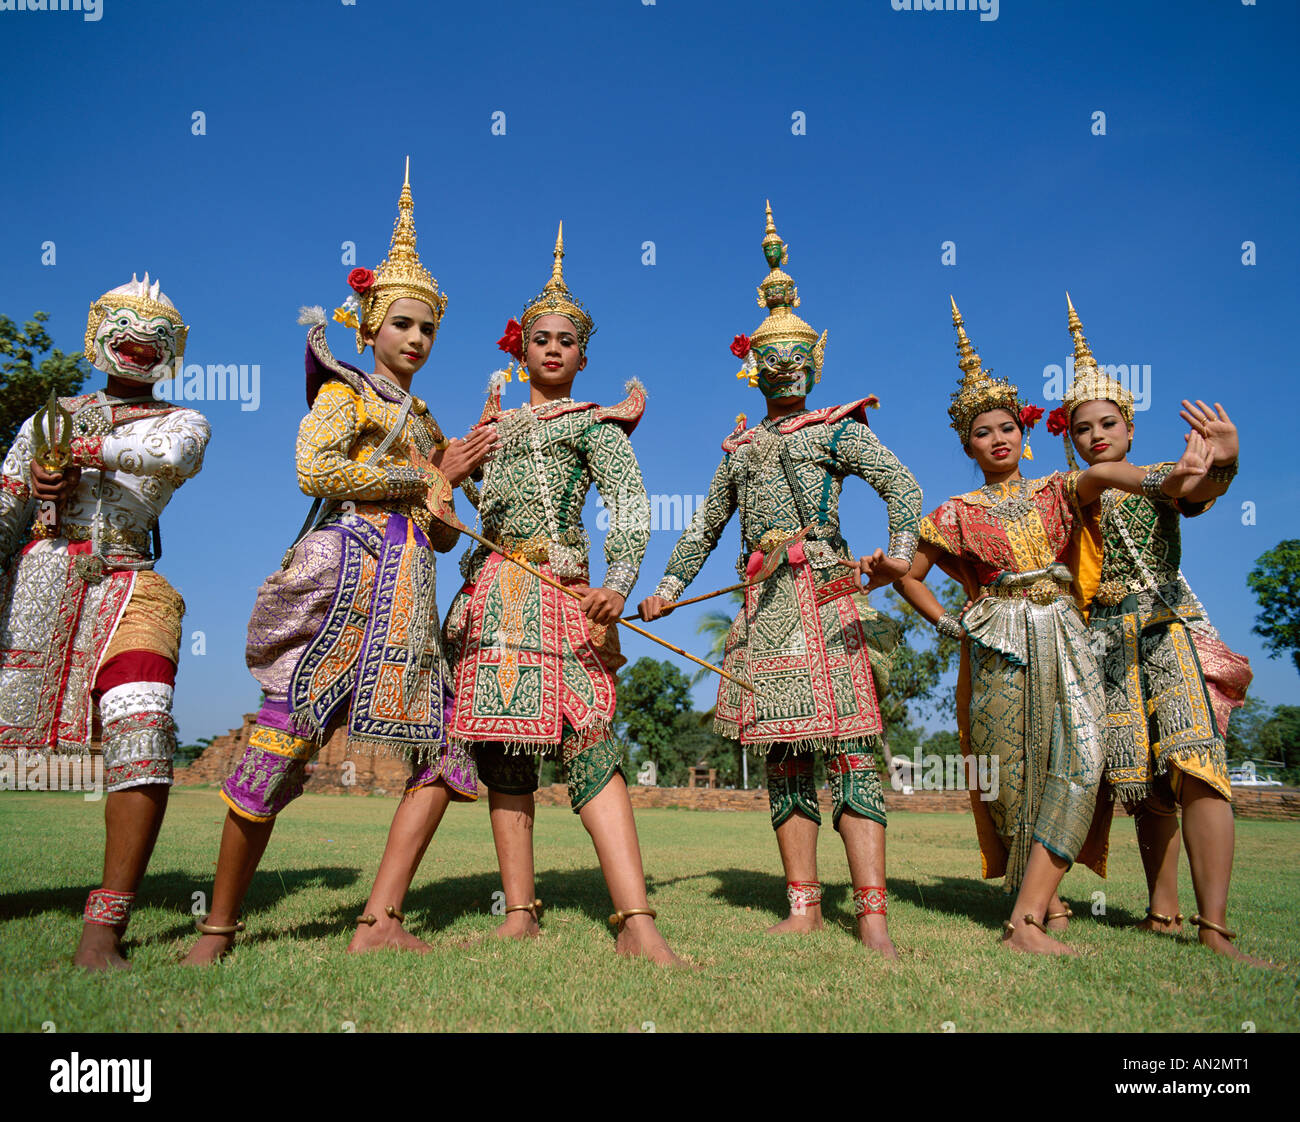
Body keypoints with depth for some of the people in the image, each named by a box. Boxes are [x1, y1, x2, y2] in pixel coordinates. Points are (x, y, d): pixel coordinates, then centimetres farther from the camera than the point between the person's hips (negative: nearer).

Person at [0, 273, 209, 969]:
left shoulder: (182, 423, 17)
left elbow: (167, 456, -8)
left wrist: (79, 451, -5)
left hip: (126, 587, -2)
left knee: (143, 733, -21)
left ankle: (103, 930, -16)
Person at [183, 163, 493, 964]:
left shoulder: (425, 421, 24)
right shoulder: (343, 389, 9)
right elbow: (316, 470, -12)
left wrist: (449, 479, 4)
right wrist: (420, 478, -5)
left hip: (409, 587, 6)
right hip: (343, 571, -6)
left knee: (443, 748, -2)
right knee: (285, 736, -8)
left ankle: (383, 918, 4)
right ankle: (220, 926, 4)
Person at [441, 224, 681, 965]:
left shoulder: (594, 422, 7)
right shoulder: (500, 421, 24)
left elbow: (631, 505, -7)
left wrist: (618, 584, -21)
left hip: (559, 589, -5)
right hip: (494, 589, 6)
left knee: (588, 743, -17)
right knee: (504, 748, 1)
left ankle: (637, 923, -19)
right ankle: (520, 912, 9)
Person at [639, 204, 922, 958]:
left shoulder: (838, 429, 8)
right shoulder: (741, 448, 22)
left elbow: (903, 484, -4)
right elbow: (706, 526, 27)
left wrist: (901, 549, -23)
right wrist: (670, 589, 20)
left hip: (826, 595, -5)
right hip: (765, 604, 5)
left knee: (848, 746, -10)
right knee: (783, 754, 3)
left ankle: (873, 914, -8)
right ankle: (805, 906, 10)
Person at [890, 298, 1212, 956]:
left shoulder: (1054, 493, 11)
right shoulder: (958, 514, 9)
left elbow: (1100, 474, -12)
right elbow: (908, 576, 13)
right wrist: (949, 625, 3)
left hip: (1063, 641, 1)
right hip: (998, 649, -1)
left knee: (1079, 762, -14)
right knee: (1015, 772, -2)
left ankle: (1025, 916, -12)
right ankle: (1038, 893, 15)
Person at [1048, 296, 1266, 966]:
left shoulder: (1160, 479, 6)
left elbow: (1200, 490, -17)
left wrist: (1223, 461, -41)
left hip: (1169, 628, -3)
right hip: (1106, 642, 3)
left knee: (1193, 765, -17)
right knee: (1144, 783, 3)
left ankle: (1213, 926, -16)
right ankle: (1162, 911, 12)